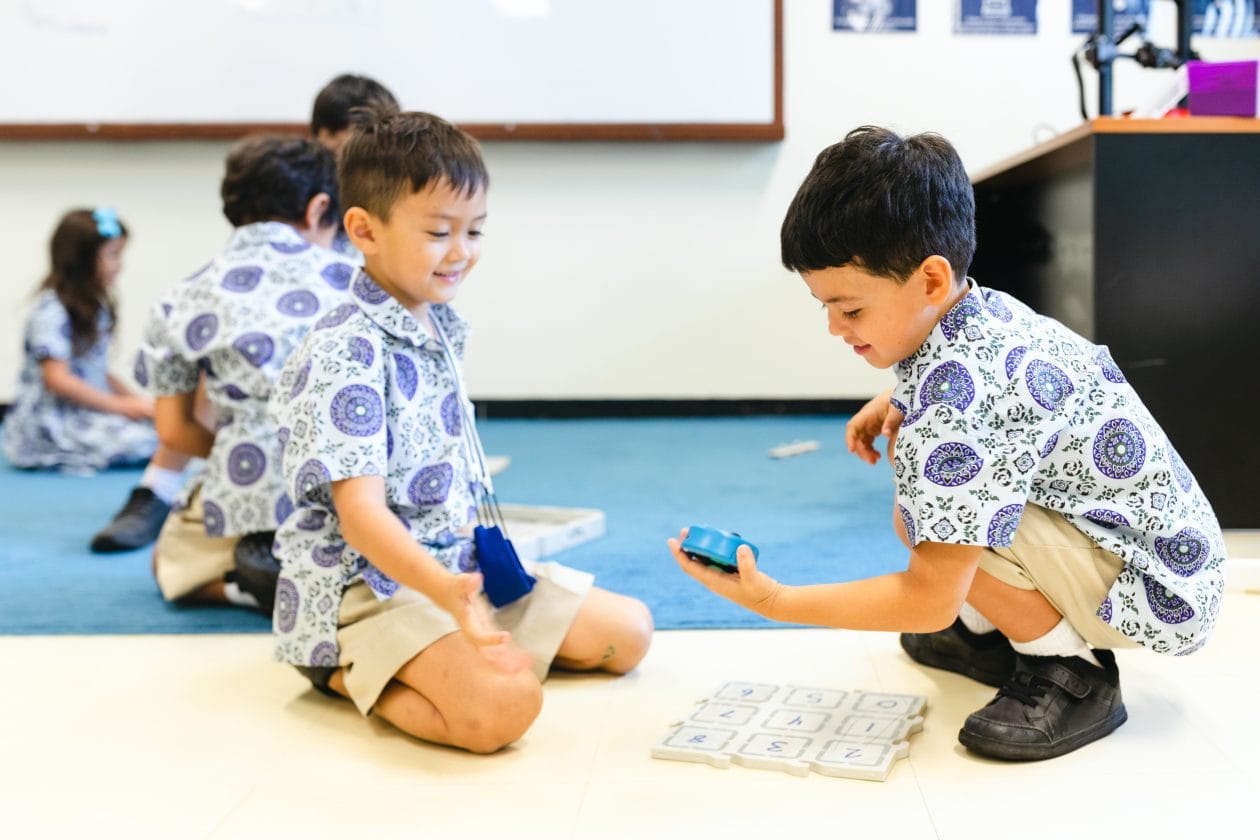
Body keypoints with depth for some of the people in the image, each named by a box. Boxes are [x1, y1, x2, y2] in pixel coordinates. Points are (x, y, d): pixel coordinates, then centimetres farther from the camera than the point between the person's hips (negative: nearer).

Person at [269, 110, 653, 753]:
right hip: (367, 586, -10)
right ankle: (349, 676, -5)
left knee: (627, 632, 8)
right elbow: (361, 514, -26)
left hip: (463, 564, 10)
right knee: (505, 703, -33)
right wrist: (447, 591, -42)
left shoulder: (443, 329, 10)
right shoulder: (344, 354, -19)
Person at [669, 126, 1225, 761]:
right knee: (926, 471, 10)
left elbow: (931, 601, -28)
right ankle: (989, 634, 16)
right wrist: (895, 401, 7)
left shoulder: (953, 407, -30)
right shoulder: (990, 309, -2)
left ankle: (1073, 676, -7)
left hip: (1161, 592, -10)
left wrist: (772, 601, -24)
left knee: (924, 519, -28)